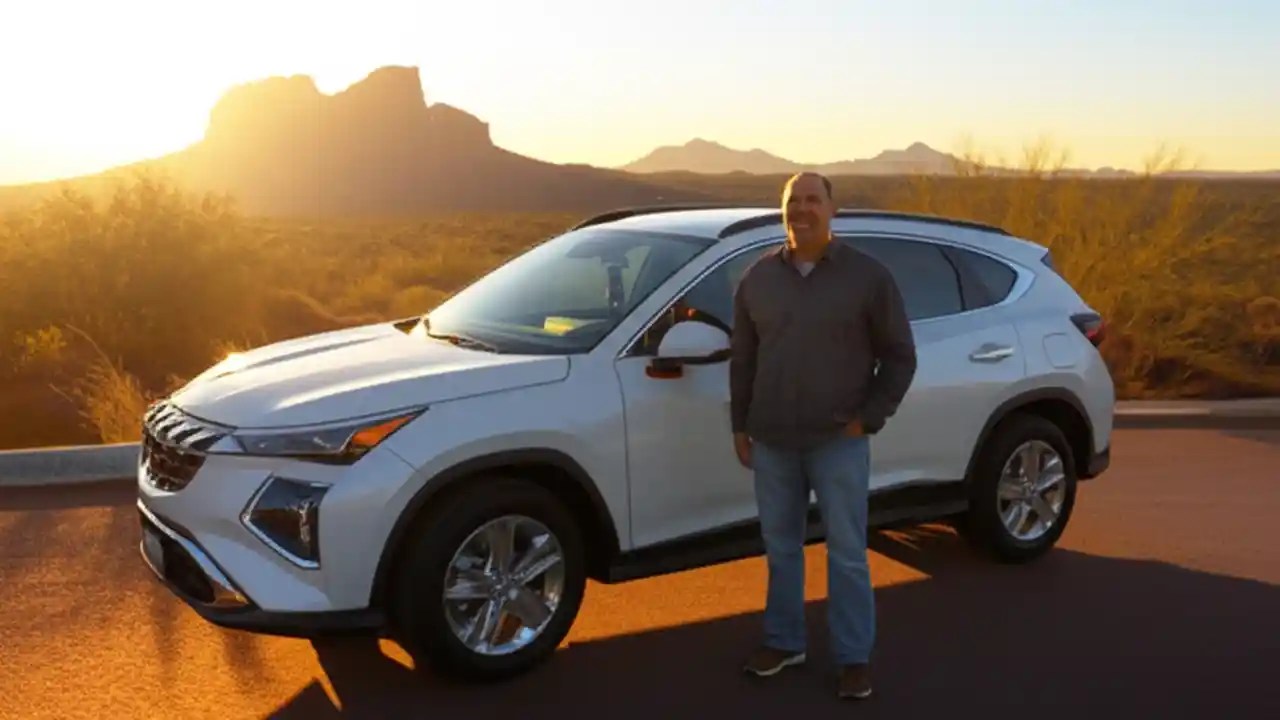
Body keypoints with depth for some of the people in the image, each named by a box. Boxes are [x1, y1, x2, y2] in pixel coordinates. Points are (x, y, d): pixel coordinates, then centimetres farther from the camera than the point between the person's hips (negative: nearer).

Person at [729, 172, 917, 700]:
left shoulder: (867, 276, -3)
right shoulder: (757, 278, 6)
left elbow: (900, 356, 0)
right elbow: (742, 359, 11)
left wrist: (869, 418, -6)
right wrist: (741, 425, 8)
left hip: (839, 441, -3)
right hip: (772, 440, 3)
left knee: (847, 552, 3)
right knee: (781, 546, 14)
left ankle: (854, 657, 15)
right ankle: (783, 641, 29)